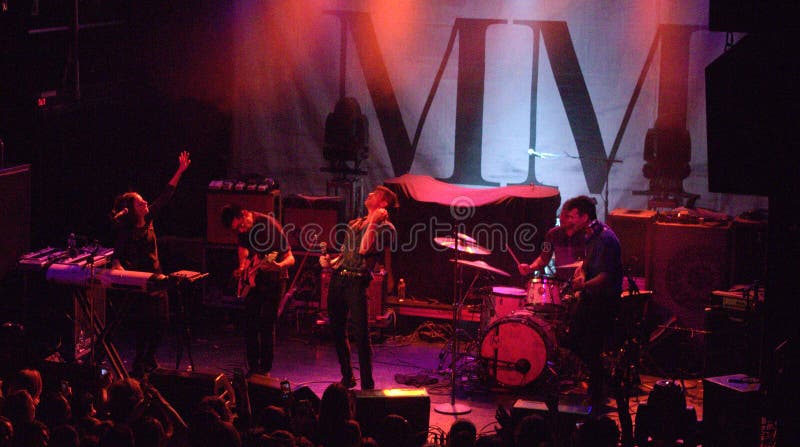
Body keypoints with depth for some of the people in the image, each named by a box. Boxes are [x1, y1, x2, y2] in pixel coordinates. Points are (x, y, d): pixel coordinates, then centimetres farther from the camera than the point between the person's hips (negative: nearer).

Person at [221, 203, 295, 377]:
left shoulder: (270, 226, -23)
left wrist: (279, 266, -43)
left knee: (267, 324, -9)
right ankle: (253, 366, 16)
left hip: (273, 279, -6)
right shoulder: (242, 229, -4)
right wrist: (242, 267, 1)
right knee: (250, 323, 5)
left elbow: (290, 258, -22)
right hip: (253, 280, 6)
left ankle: (265, 369, 0)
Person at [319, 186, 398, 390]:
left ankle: (367, 386, -7)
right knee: (337, 332, 11)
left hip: (357, 282, -7)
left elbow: (364, 249, -16)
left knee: (361, 335, -12)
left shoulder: (386, 228, -1)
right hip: (337, 279, 7)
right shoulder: (353, 224, 21)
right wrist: (330, 263, 7)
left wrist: (373, 222, -13)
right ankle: (347, 377, 25)